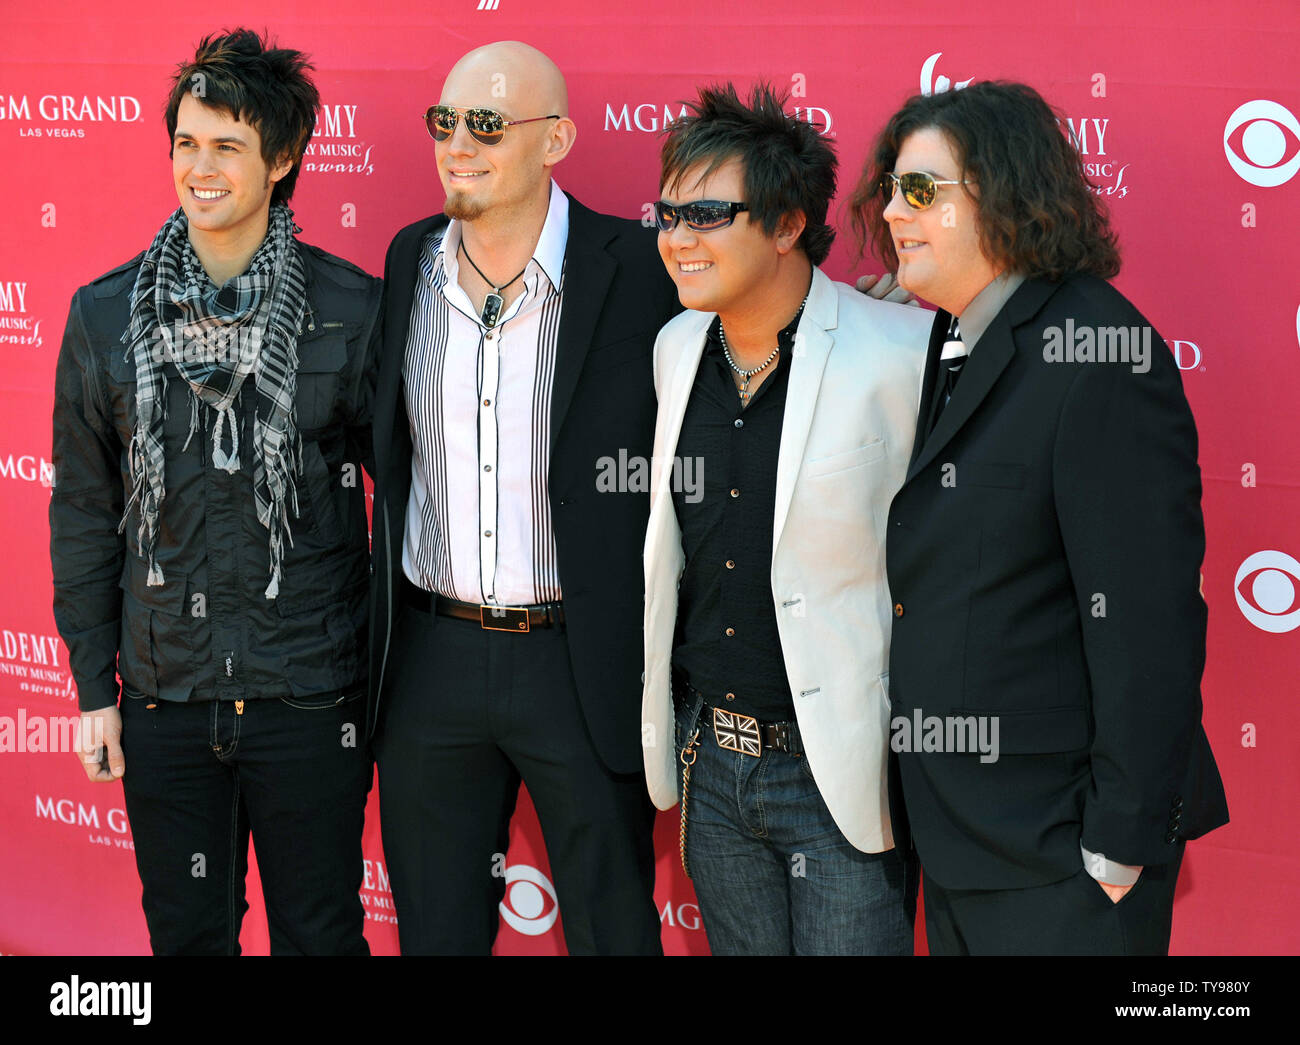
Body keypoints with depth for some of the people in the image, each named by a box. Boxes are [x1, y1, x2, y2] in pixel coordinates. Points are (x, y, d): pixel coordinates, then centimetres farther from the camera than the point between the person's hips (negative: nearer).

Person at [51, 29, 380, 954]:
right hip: (166, 703, 2)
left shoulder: (353, 311, -6)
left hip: (314, 700, -2)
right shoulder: (106, 317, 1)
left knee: (321, 932, 10)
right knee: (187, 932, 15)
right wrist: (94, 688, 6)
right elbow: (83, 511, 7)